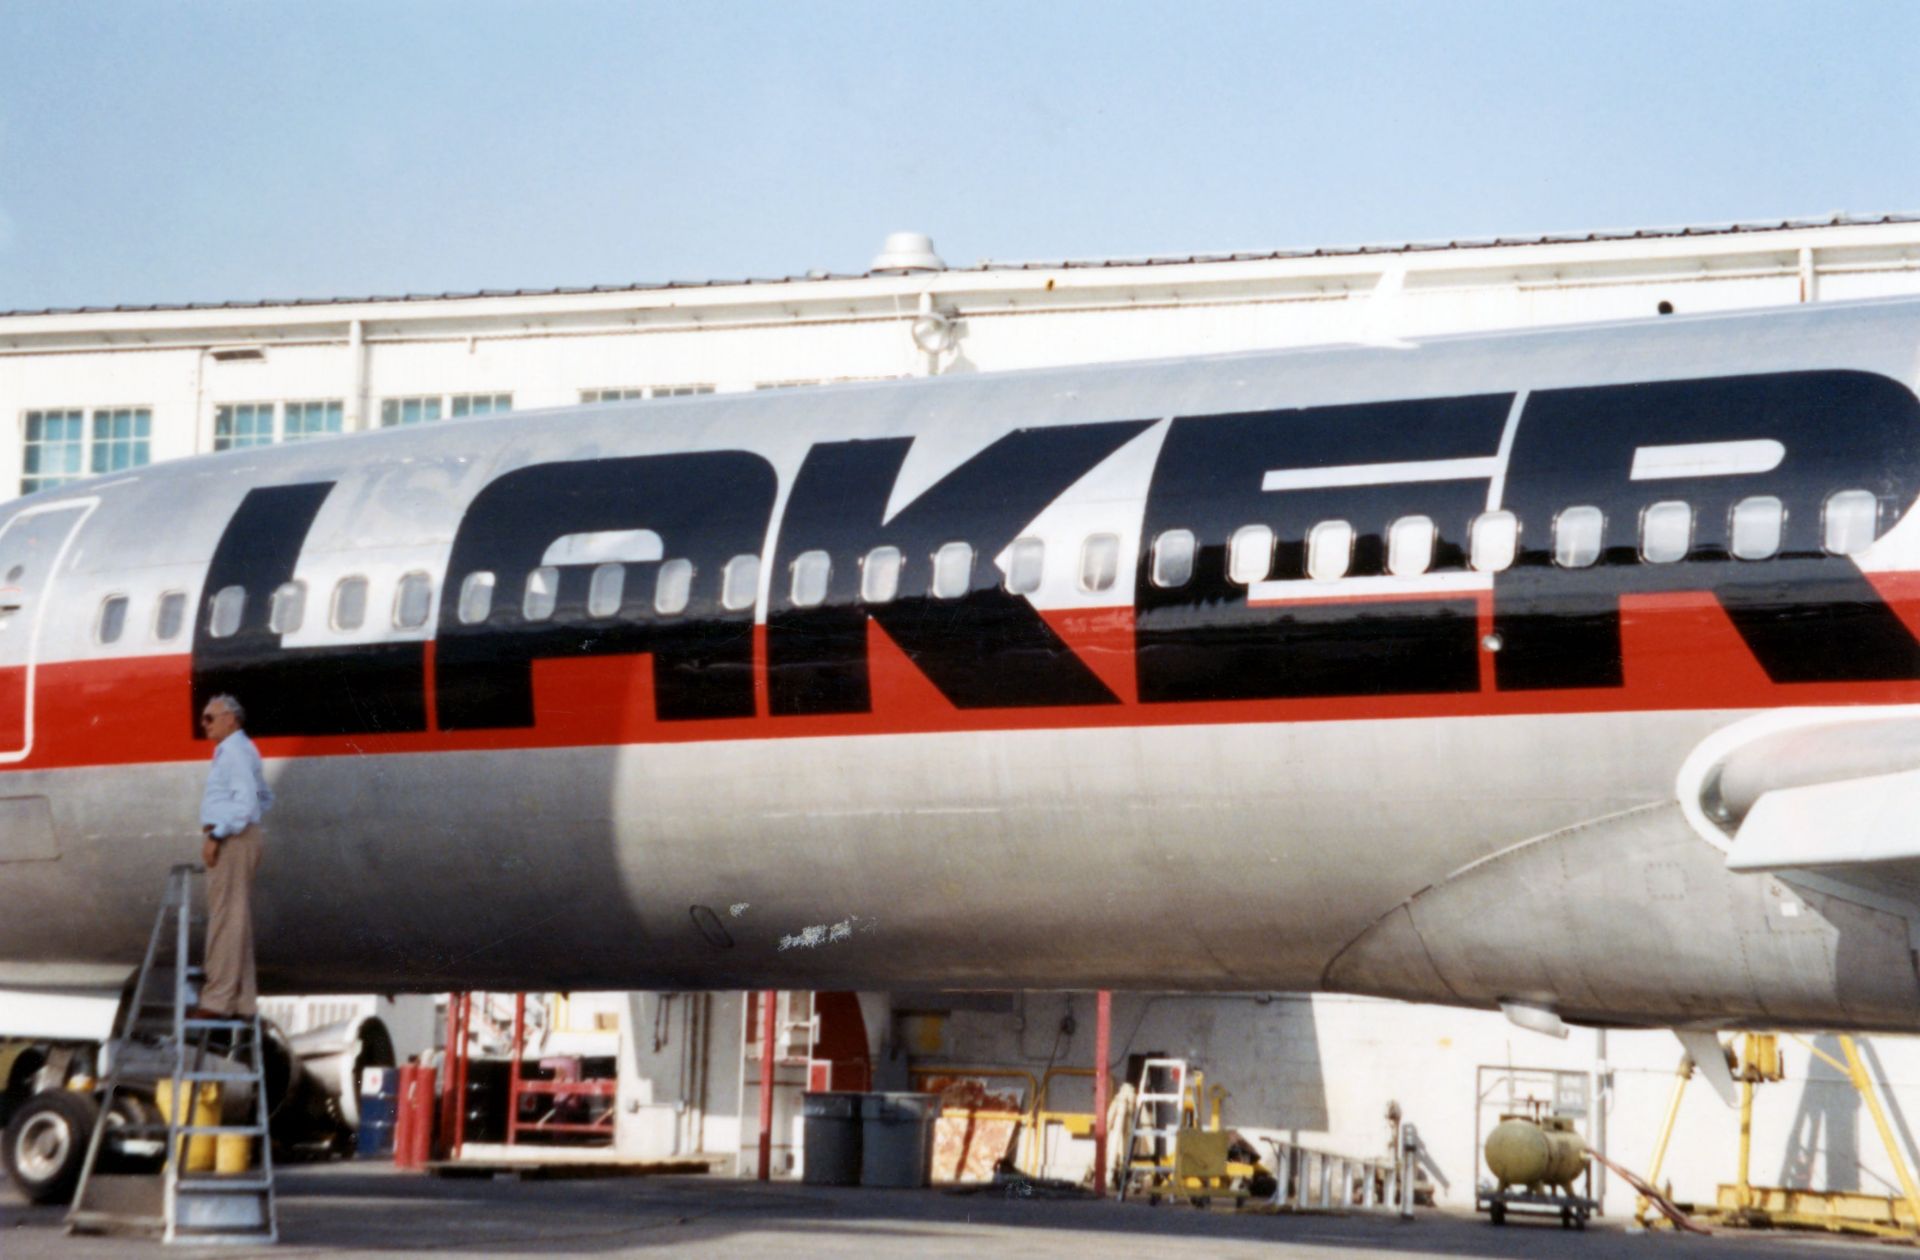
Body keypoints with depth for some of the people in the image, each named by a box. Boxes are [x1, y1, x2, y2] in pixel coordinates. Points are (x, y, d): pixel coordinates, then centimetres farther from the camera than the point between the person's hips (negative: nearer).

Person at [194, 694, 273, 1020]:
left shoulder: (235, 751, -11)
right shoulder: (240, 751, 20)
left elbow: (247, 801, -22)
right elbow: (265, 799, 29)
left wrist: (217, 835, -22)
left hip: (230, 842, -11)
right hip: (235, 841, 11)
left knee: (226, 919, -10)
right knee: (236, 920, 10)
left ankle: (219, 999, -12)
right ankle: (240, 1002, 11)